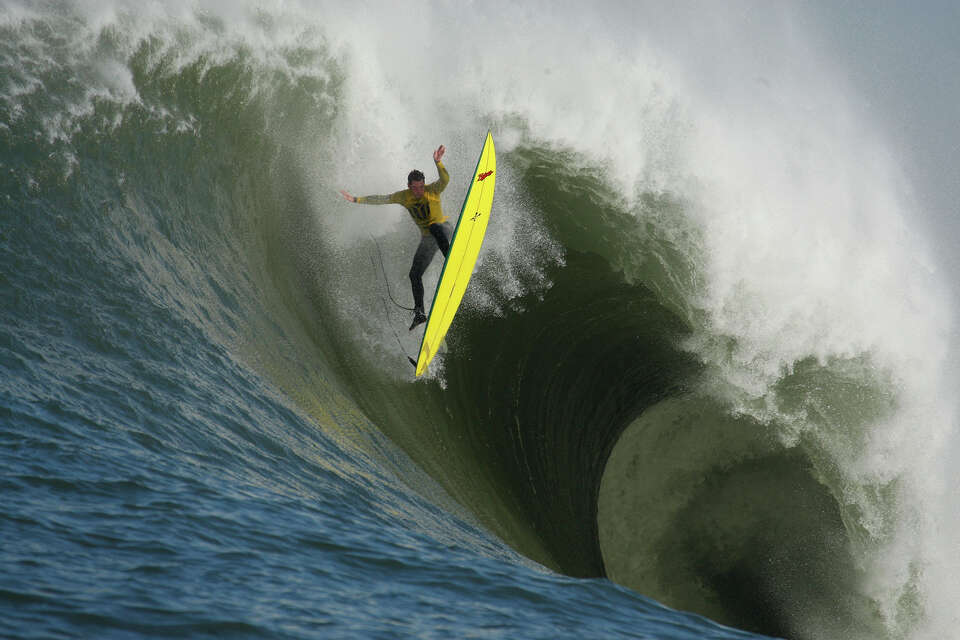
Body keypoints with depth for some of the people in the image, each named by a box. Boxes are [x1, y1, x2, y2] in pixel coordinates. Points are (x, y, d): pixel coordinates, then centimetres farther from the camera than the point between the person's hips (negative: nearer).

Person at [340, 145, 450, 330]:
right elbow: (381, 199, 5)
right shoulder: (404, 196, -1)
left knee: (434, 226, -42)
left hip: (442, 230, -6)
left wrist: (438, 162, -52)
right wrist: (356, 200, 3)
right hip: (427, 239, 6)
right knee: (414, 274, 0)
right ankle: (419, 313, 6)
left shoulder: (432, 190, -14)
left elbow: (445, 179, -34)